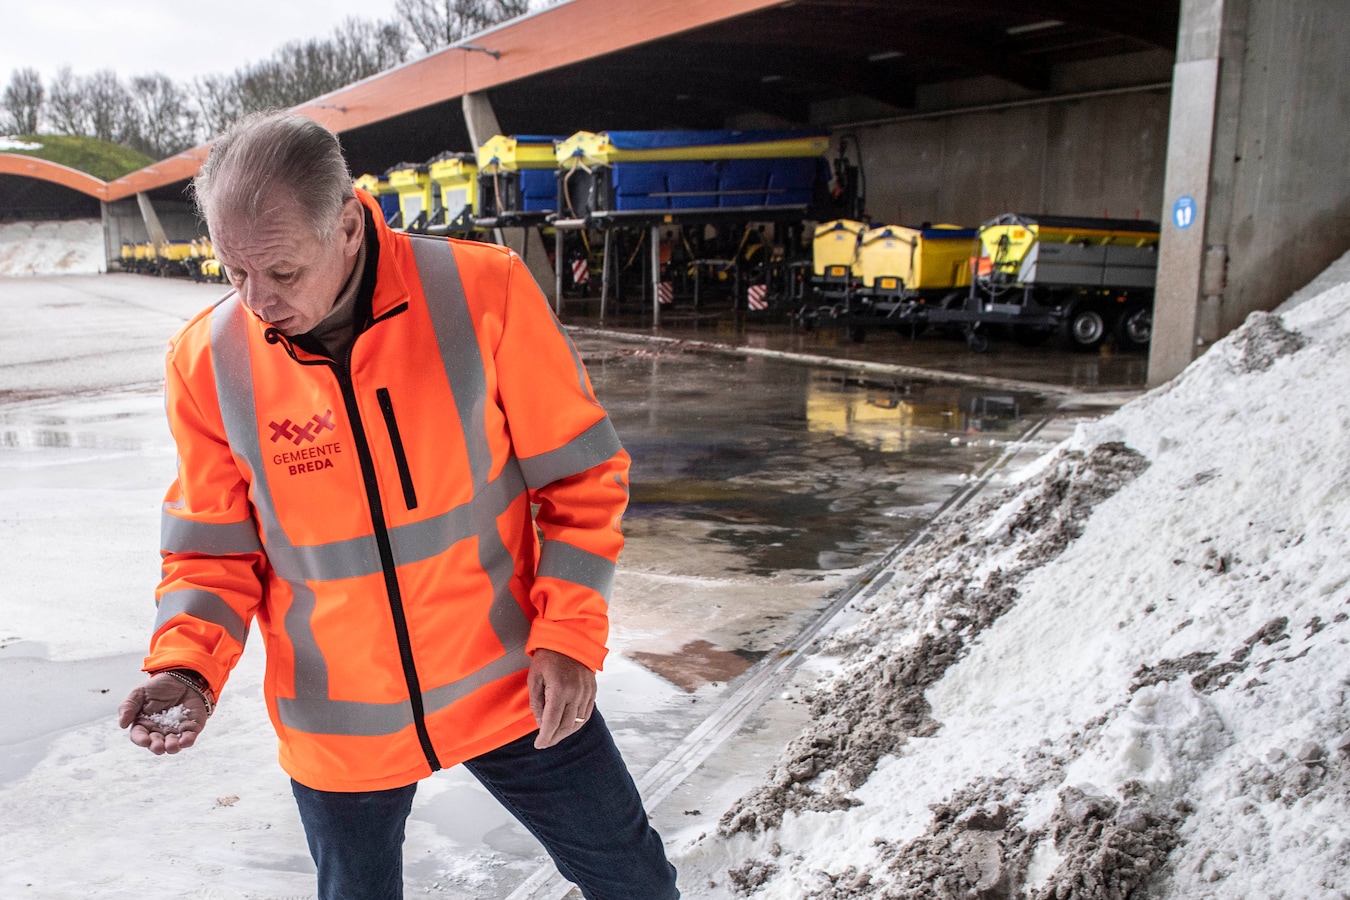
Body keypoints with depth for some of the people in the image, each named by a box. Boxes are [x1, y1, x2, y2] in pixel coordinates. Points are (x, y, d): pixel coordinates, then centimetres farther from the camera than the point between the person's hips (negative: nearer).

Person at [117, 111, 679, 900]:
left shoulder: (484, 291, -17)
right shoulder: (208, 360, -11)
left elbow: (581, 476, -9)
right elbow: (216, 547, 1)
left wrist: (568, 635, -15)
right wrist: (187, 667, -15)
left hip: (509, 686, 0)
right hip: (339, 726, 1)